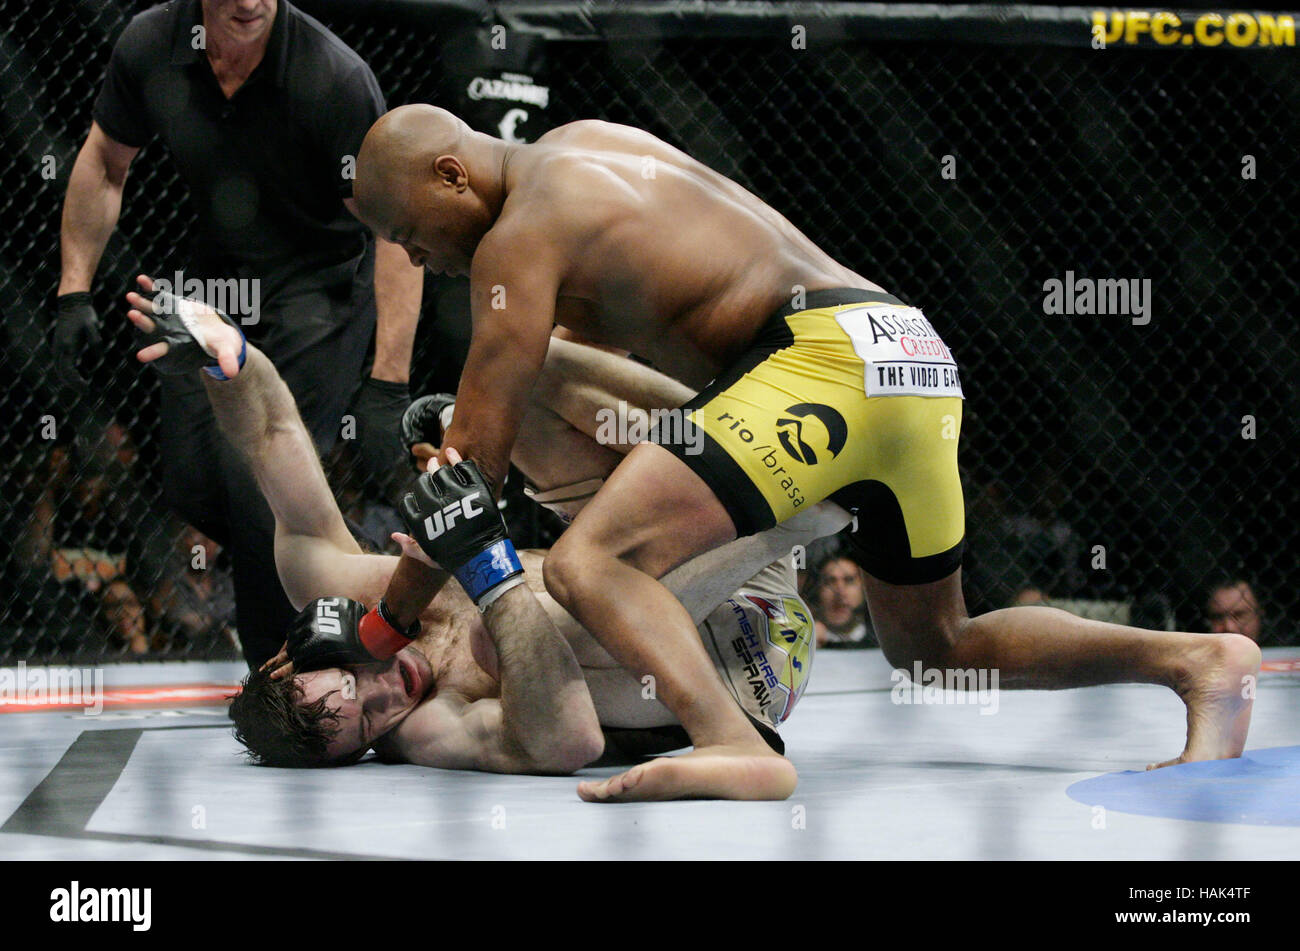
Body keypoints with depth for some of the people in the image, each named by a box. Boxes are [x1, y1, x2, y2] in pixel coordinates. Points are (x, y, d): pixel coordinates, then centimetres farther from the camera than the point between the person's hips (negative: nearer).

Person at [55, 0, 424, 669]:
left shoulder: (335, 77, -29)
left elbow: (397, 228, -27)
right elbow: (104, 164, 5)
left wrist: (386, 388, -33)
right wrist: (75, 292, 2)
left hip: (319, 288, -5)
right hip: (217, 277, 5)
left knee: (262, 488, -18)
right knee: (191, 484, 0)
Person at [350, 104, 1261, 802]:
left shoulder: (519, 235, -1)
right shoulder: (585, 142, 25)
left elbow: (476, 447, -3)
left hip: (825, 357, -10)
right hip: (920, 360, 10)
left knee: (589, 562, -20)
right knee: (933, 647, 25)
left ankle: (734, 745, -43)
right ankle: (1197, 660, 14)